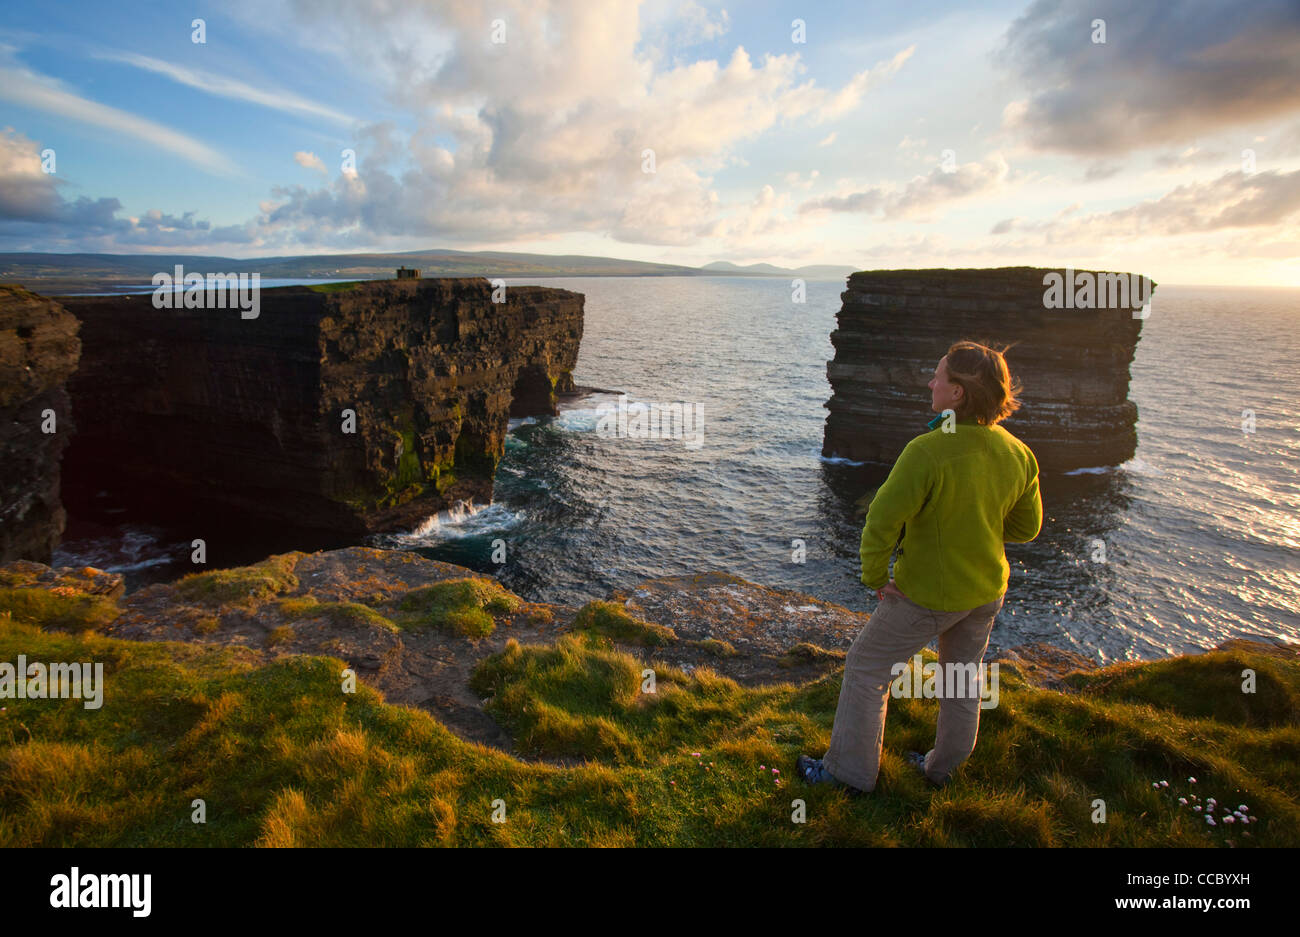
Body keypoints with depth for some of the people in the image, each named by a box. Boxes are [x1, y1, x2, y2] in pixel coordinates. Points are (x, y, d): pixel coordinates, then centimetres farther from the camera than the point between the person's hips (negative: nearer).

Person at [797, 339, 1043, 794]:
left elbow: (882, 521, -27)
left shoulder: (927, 452, -29)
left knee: (867, 669, 12)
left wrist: (875, 578, -13)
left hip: (927, 594, -6)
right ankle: (942, 766, 45)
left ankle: (850, 770, 24)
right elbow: (1026, 527, 2)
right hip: (987, 590, 6)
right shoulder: (1019, 455, -9)